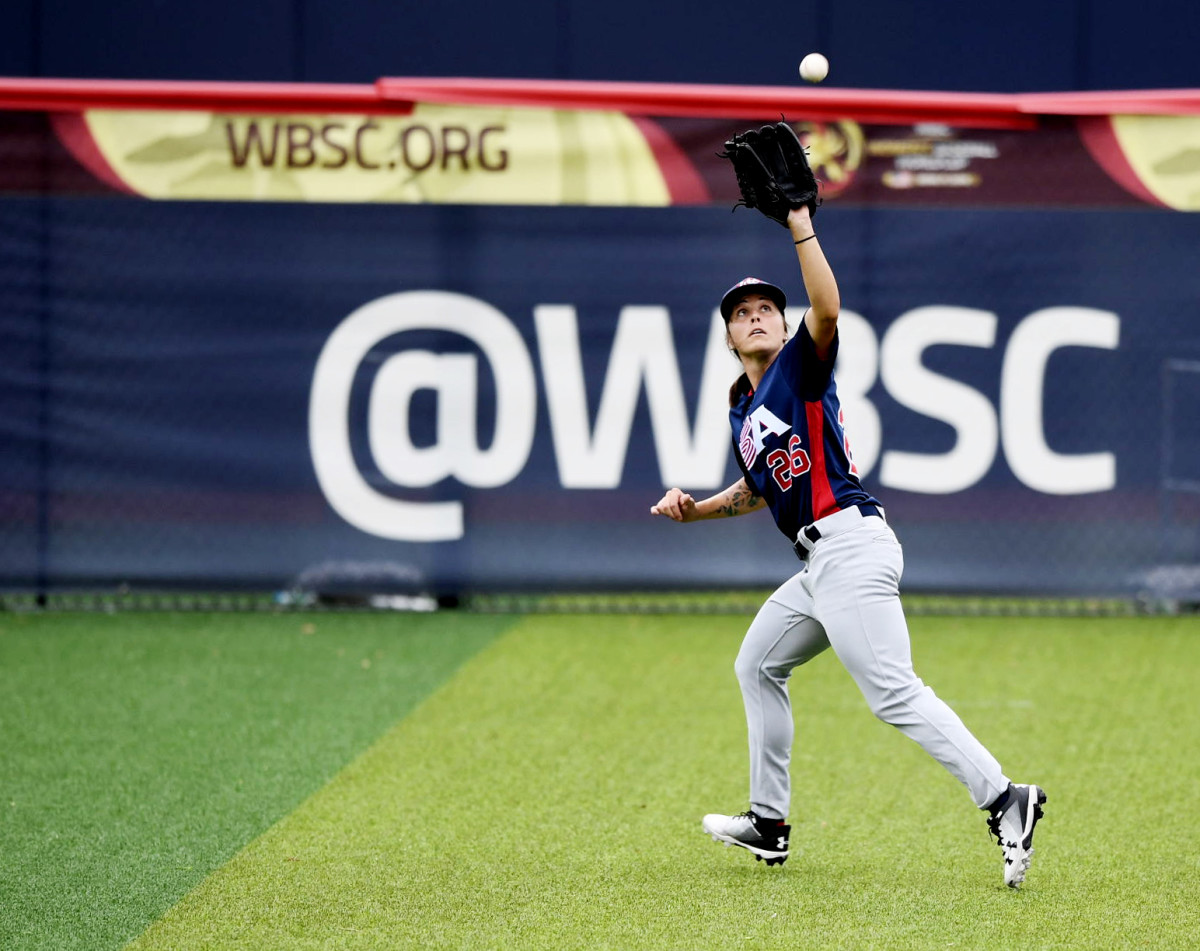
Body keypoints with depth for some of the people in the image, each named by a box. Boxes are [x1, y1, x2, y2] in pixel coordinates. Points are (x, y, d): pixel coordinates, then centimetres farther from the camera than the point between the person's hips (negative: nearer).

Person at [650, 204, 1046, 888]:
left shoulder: (803, 364, 0)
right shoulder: (743, 407, 23)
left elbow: (827, 309, -22)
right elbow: (758, 490, 36)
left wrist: (800, 223, -24)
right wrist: (696, 509, 22)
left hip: (851, 544, -10)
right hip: (820, 565, 10)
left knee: (894, 693, -19)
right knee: (759, 667, 22)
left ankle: (1004, 800, -27)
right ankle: (769, 824, 30)